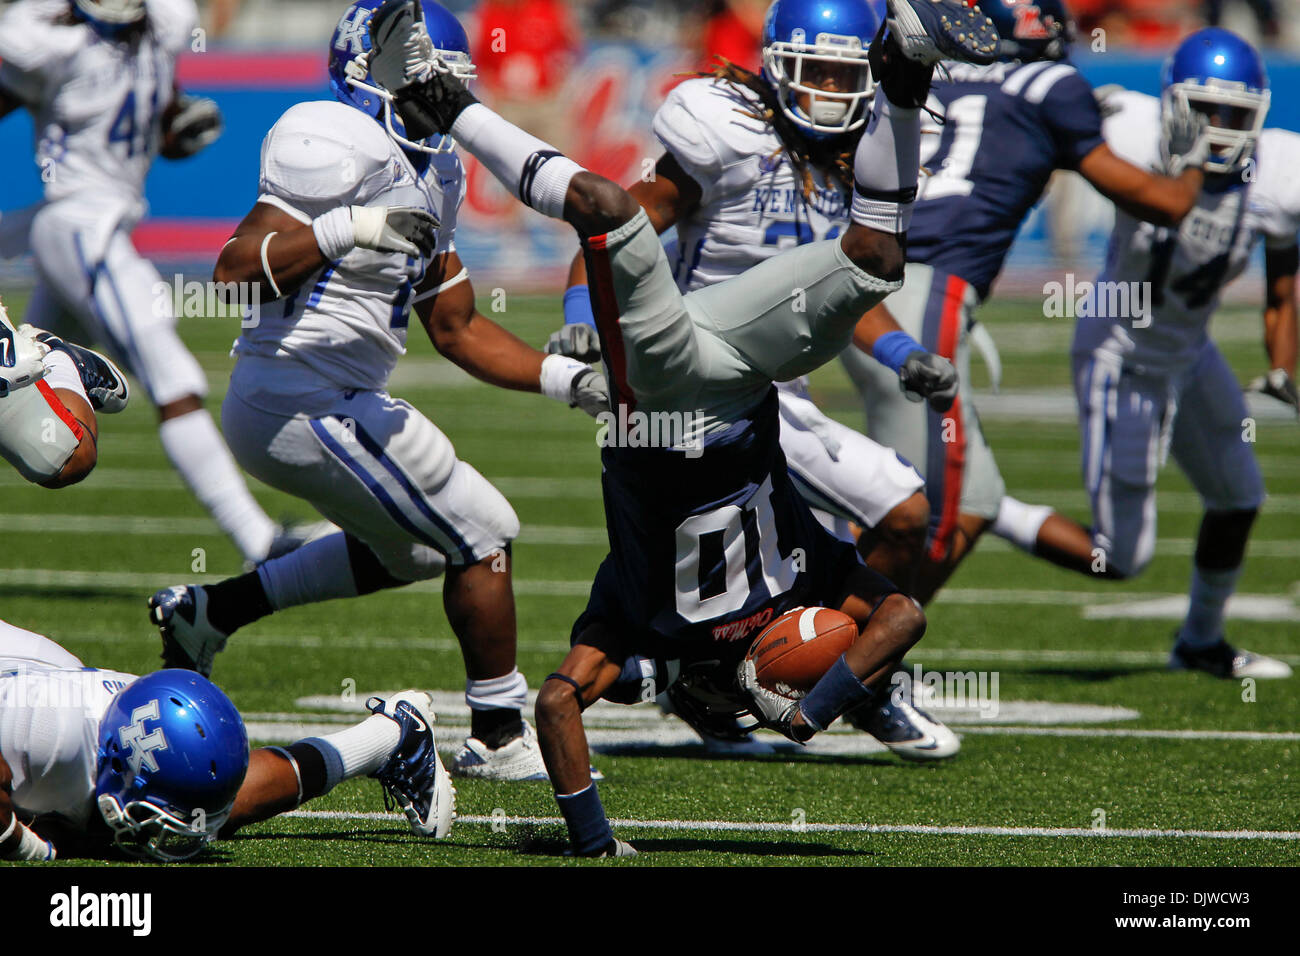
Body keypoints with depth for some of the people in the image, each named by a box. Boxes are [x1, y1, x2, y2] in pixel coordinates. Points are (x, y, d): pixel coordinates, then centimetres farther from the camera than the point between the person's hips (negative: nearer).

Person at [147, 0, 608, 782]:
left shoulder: (431, 171, 15)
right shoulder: (339, 144, -15)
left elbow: (457, 328, 19)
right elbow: (236, 268, -23)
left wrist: (570, 381, 12)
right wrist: (350, 228, -34)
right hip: (307, 401, -10)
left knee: (414, 548, 27)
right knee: (484, 535, -2)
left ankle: (206, 612, 27)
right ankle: (499, 737, 8)